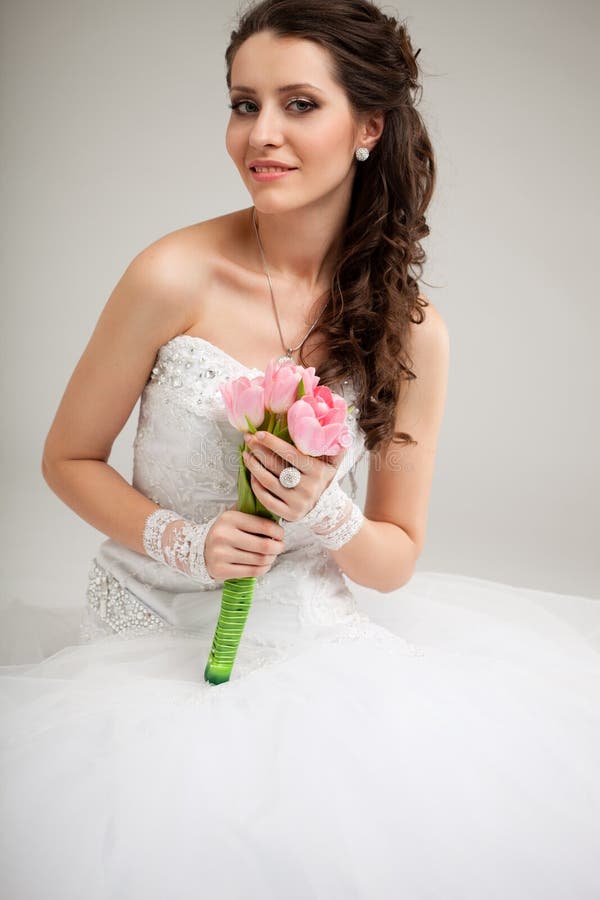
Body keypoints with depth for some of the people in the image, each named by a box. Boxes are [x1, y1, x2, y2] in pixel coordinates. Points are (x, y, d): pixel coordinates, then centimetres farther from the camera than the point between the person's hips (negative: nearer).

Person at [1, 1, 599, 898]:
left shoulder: (411, 331, -5)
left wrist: (325, 513, -19)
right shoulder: (176, 277, -13)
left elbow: (396, 561, 2)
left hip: (313, 640, 3)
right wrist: (184, 541, -17)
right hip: (158, 637, -2)